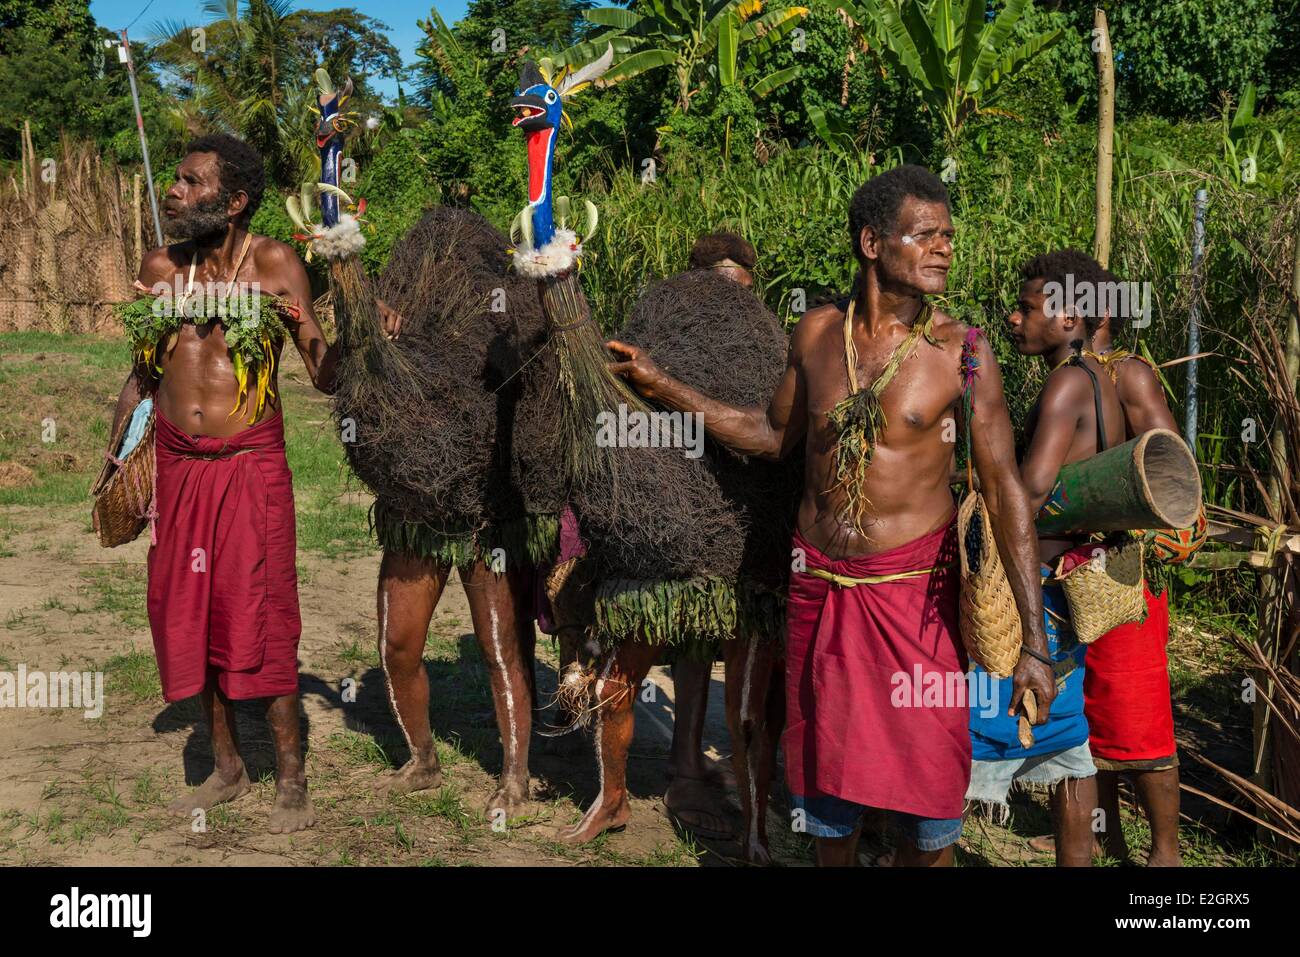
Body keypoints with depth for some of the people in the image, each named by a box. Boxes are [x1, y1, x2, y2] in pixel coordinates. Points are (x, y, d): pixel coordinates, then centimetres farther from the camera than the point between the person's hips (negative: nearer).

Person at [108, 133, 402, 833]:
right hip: (176, 467, 5)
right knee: (189, 617, 9)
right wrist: (117, 460, 14)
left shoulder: (273, 264, -5)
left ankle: (291, 781, 8)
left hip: (251, 466, -5)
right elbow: (142, 374, 17)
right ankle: (226, 767, 27)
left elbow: (323, 373, -7)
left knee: (260, 618, -5)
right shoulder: (160, 268, 7)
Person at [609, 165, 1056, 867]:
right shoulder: (817, 332, 0)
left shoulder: (960, 352, -10)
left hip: (913, 585, -3)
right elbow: (773, 435, 14)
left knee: (929, 783, 4)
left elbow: (1005, 490, -12)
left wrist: (1034, 644, -17)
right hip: (819, 581, 3)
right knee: (829, 770, 16)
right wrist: (660, 385, 11)